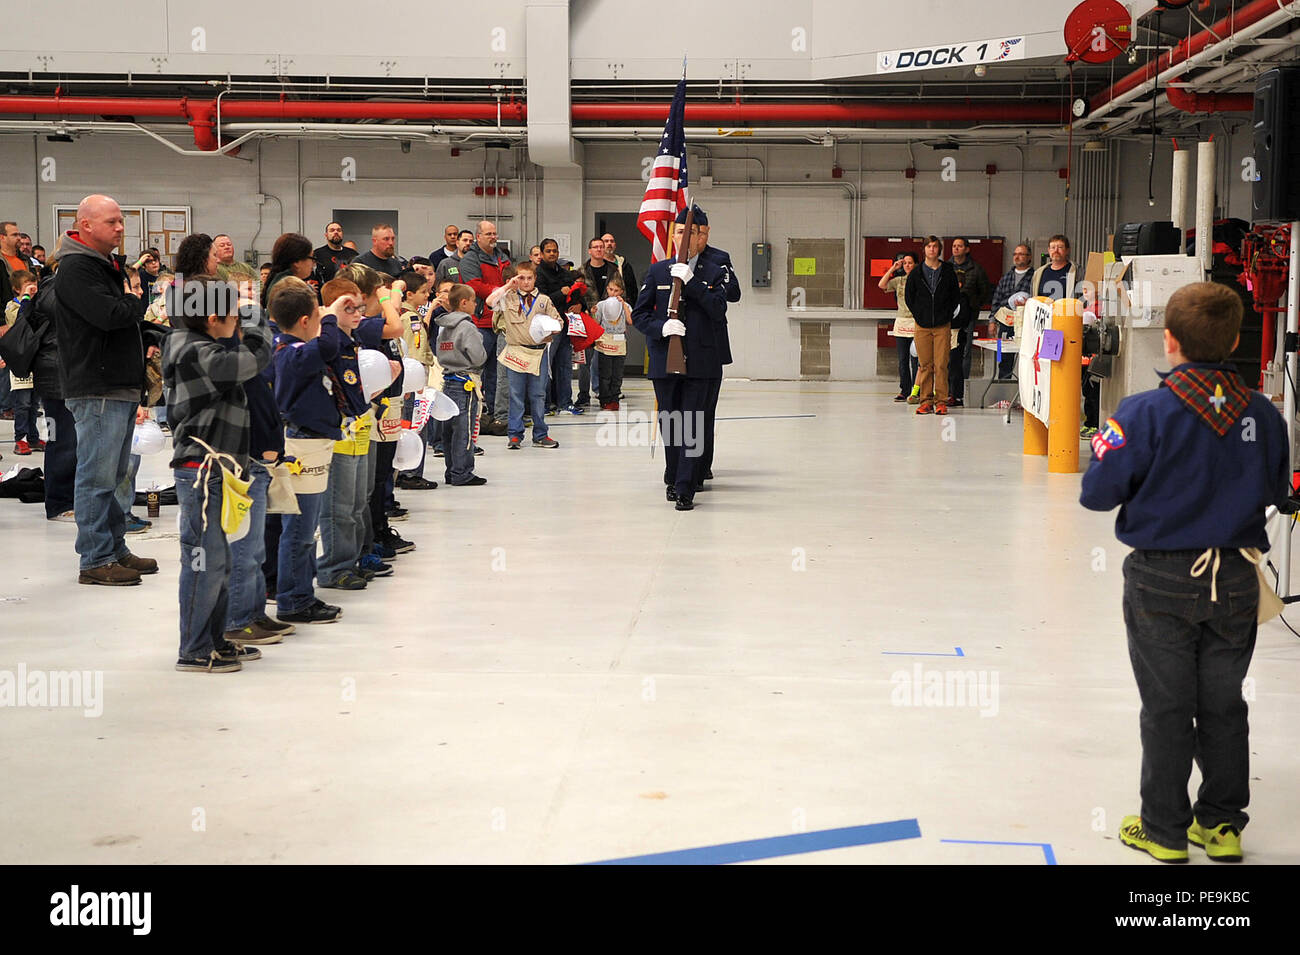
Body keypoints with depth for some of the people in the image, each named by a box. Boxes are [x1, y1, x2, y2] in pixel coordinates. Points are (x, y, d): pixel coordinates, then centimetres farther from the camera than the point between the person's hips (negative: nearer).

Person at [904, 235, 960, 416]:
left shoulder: (948, 272, 3)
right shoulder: (916, 273, 5)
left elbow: (956, 297, 10)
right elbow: (908, 297, 12)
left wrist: (947, 315, 3)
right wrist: (918, 315, 5)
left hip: (943, 326, -1)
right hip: (922, 326, 1)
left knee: (941, 365, -5)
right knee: (925, 365, 2)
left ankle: (941, 401, 0)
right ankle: (926, 401, 8)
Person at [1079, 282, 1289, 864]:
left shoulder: (1145, 412, -17)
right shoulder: (1262, 414, -4)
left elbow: (1097, 493, -15)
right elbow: (1276, 492, 9)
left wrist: (1102, 450, 4)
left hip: (1164, 581, -3)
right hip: (1235, 579, 3)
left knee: (1166, 707, 7)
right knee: (1223, 706, 15)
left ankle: (1164, 831, 16)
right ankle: (1221, 825, 25)